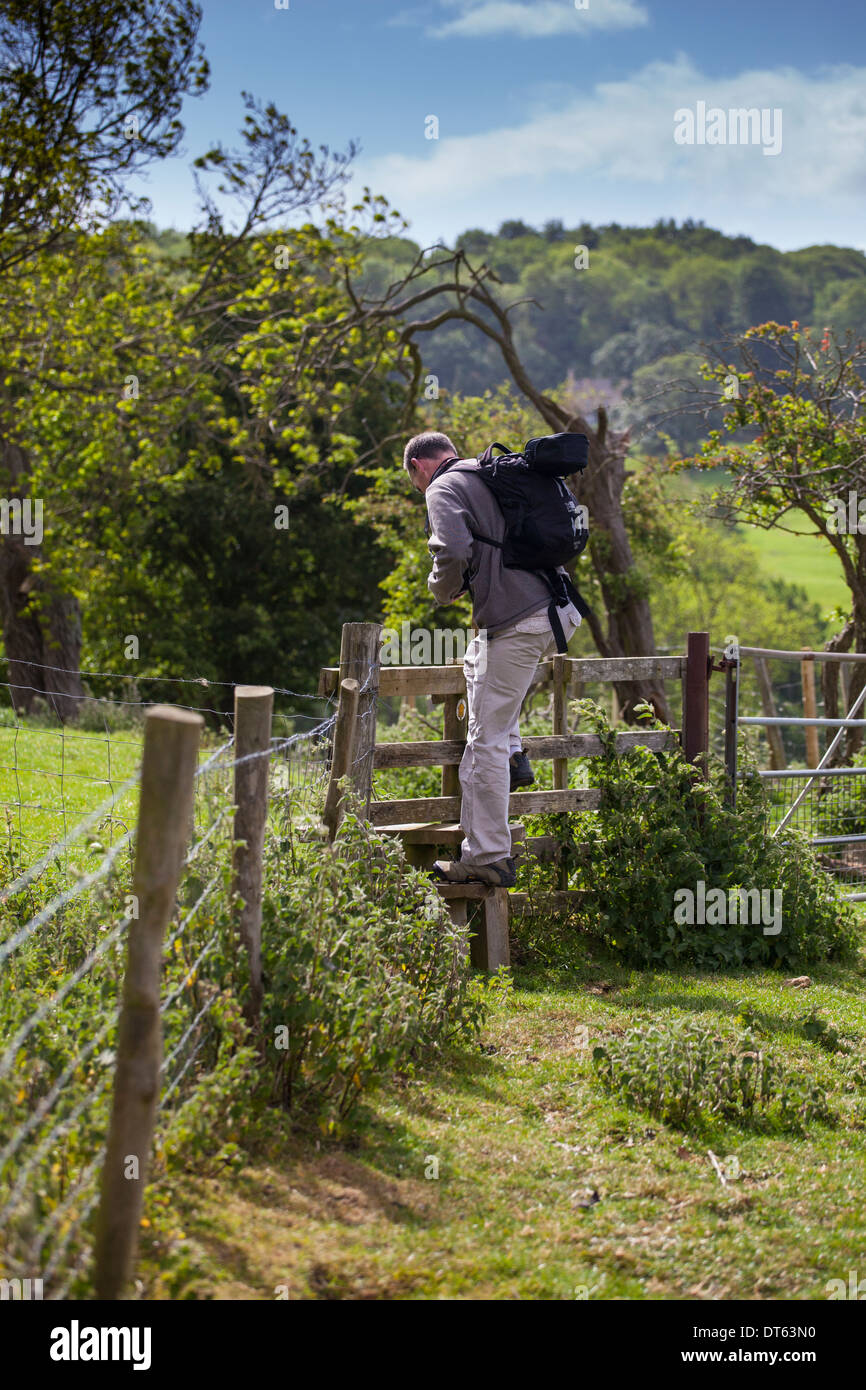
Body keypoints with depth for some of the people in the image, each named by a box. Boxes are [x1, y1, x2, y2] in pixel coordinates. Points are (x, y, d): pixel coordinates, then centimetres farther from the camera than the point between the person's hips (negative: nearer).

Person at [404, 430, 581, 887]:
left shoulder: (443, 489, -1)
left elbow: (453, 553, -20)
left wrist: (442, 589, 2)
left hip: (517, 623, -9)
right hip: (561, 612, 9)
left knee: (486, 739, -2)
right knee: (477, 661, 35)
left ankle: (487, 858, 1)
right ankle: (514, 756, 26)